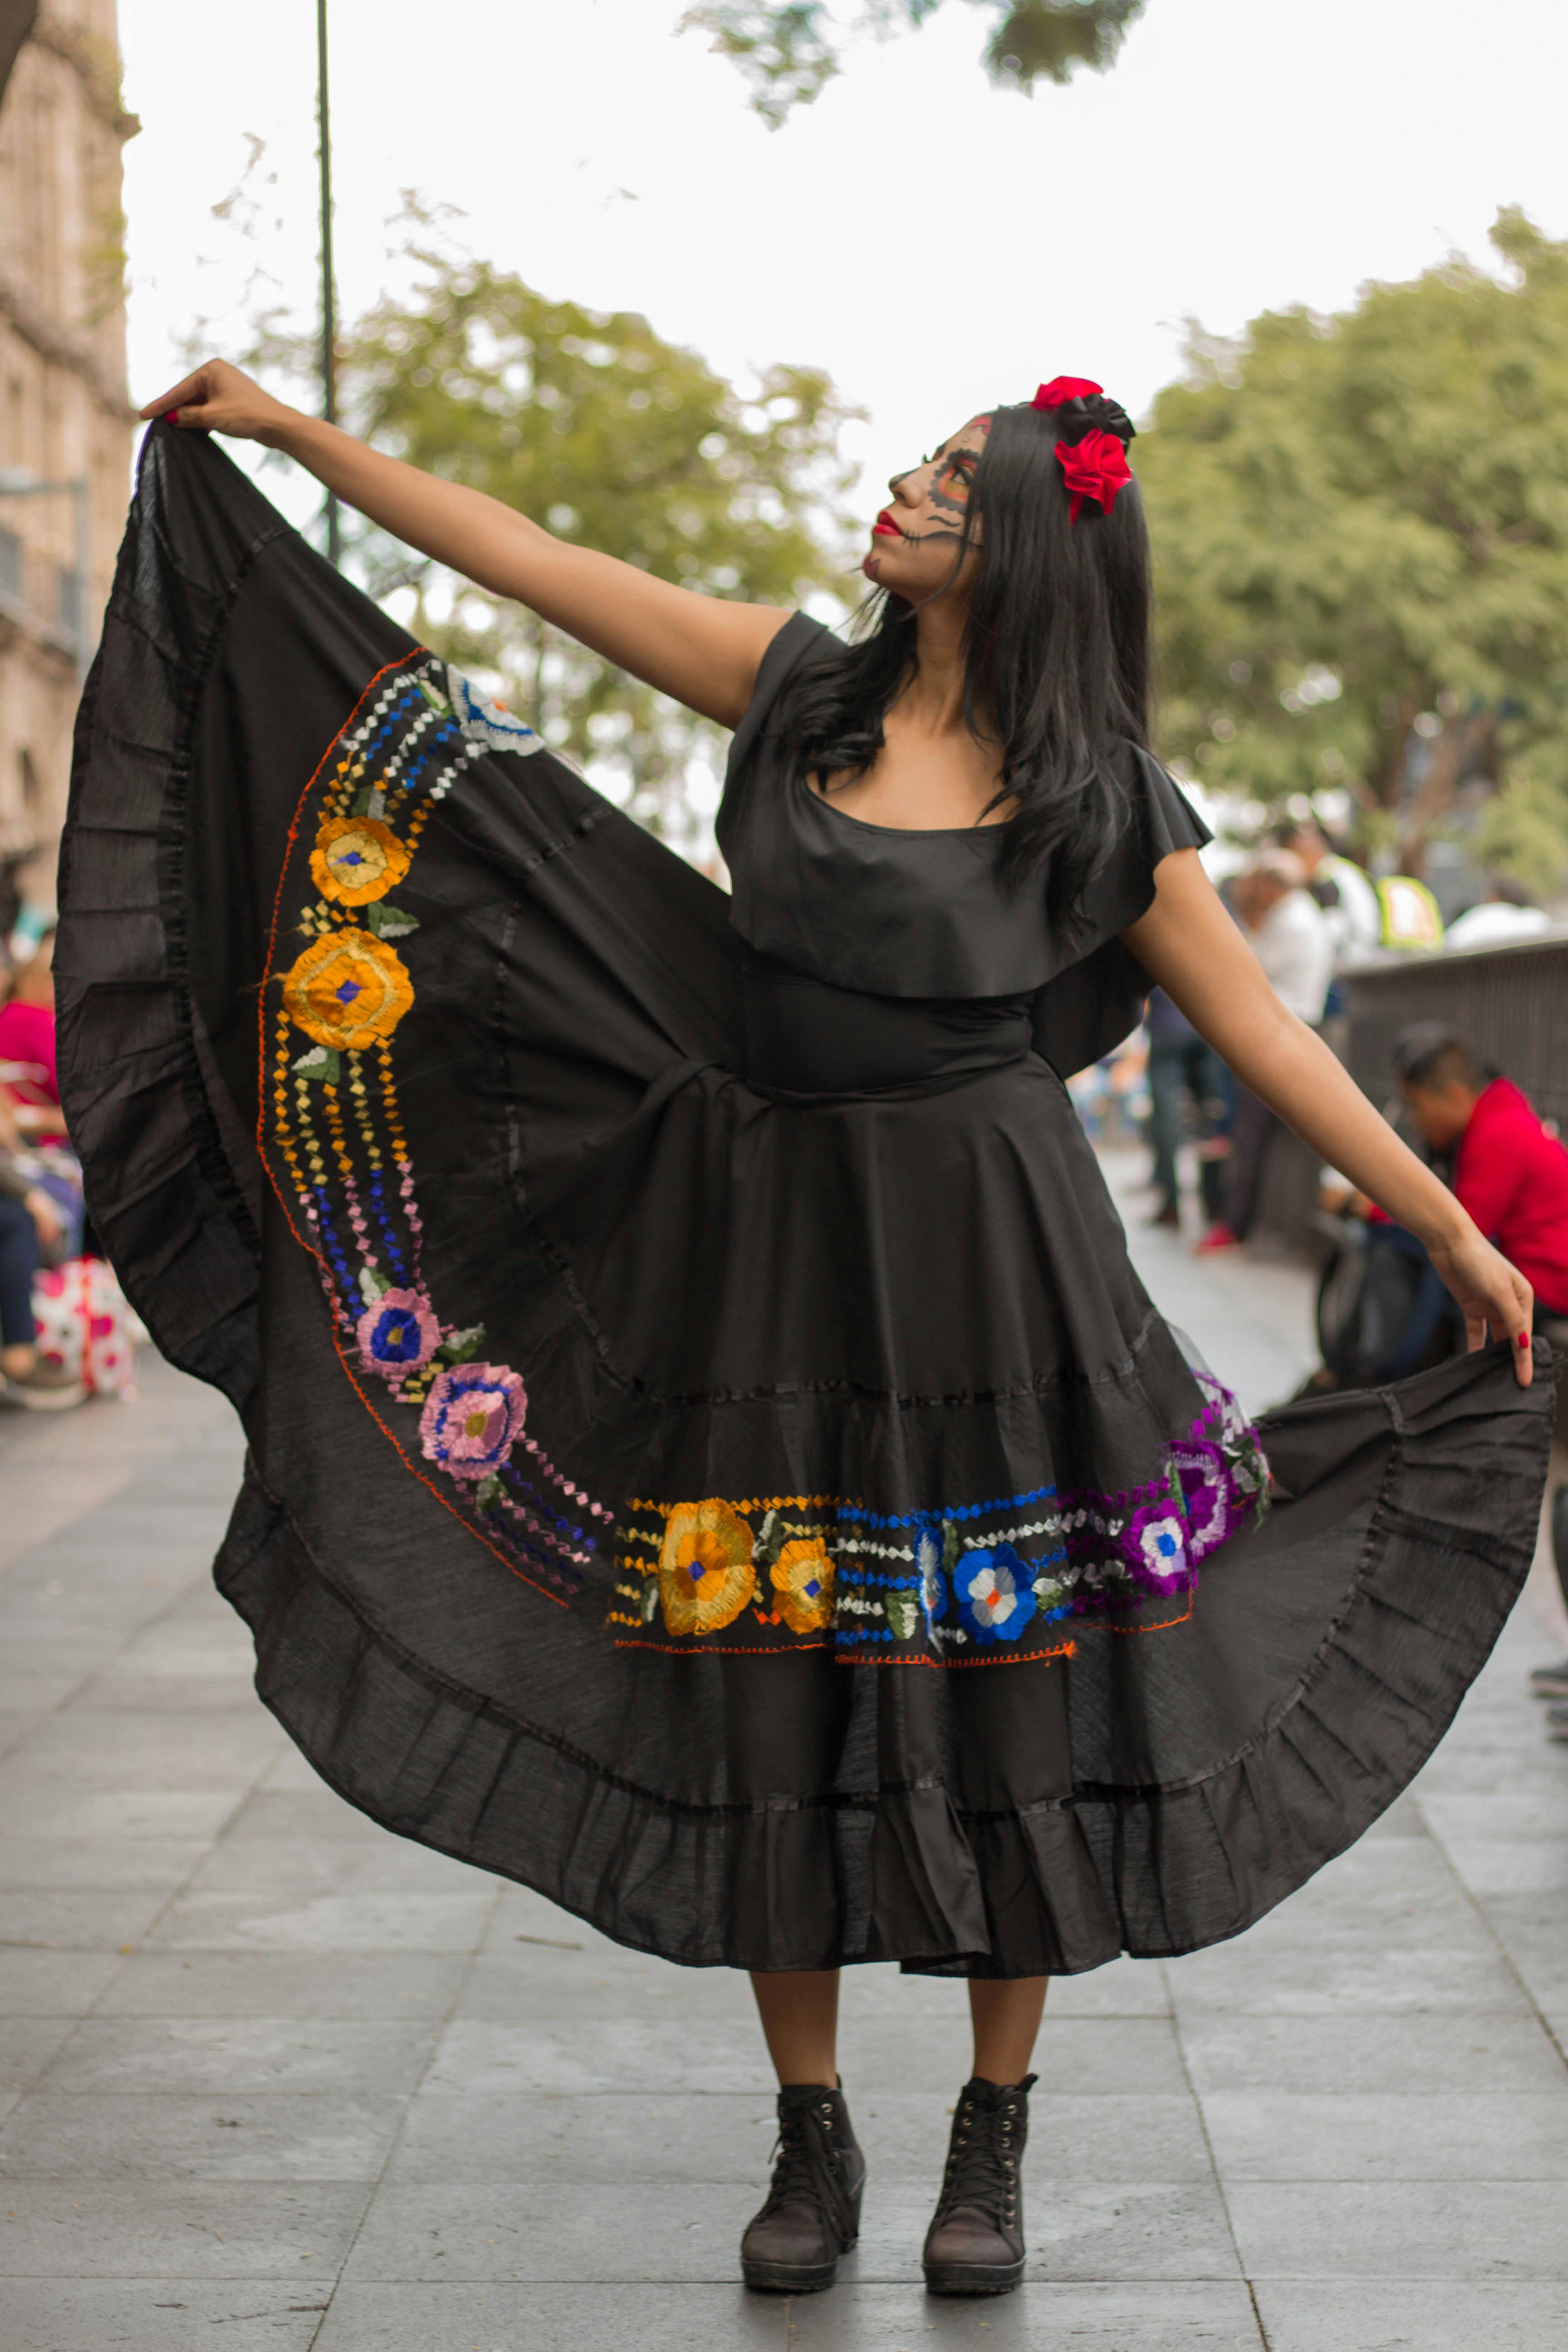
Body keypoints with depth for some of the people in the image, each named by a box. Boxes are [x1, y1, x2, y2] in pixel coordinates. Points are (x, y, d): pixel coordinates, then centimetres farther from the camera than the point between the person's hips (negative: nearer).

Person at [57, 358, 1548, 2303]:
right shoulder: (799, 689, 5)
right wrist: (293, 430, 10)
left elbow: (1264, 1034, 3)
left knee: (1004, 1700, 2)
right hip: (771, 1261, 2)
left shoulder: (1106, 807, -1)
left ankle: (992, 2147, 18)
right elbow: (527, 560, 8)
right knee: (775, 1706, 5)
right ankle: (811, 2145, 19)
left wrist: (1457, 1236, 2)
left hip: (992, 1266, -2)